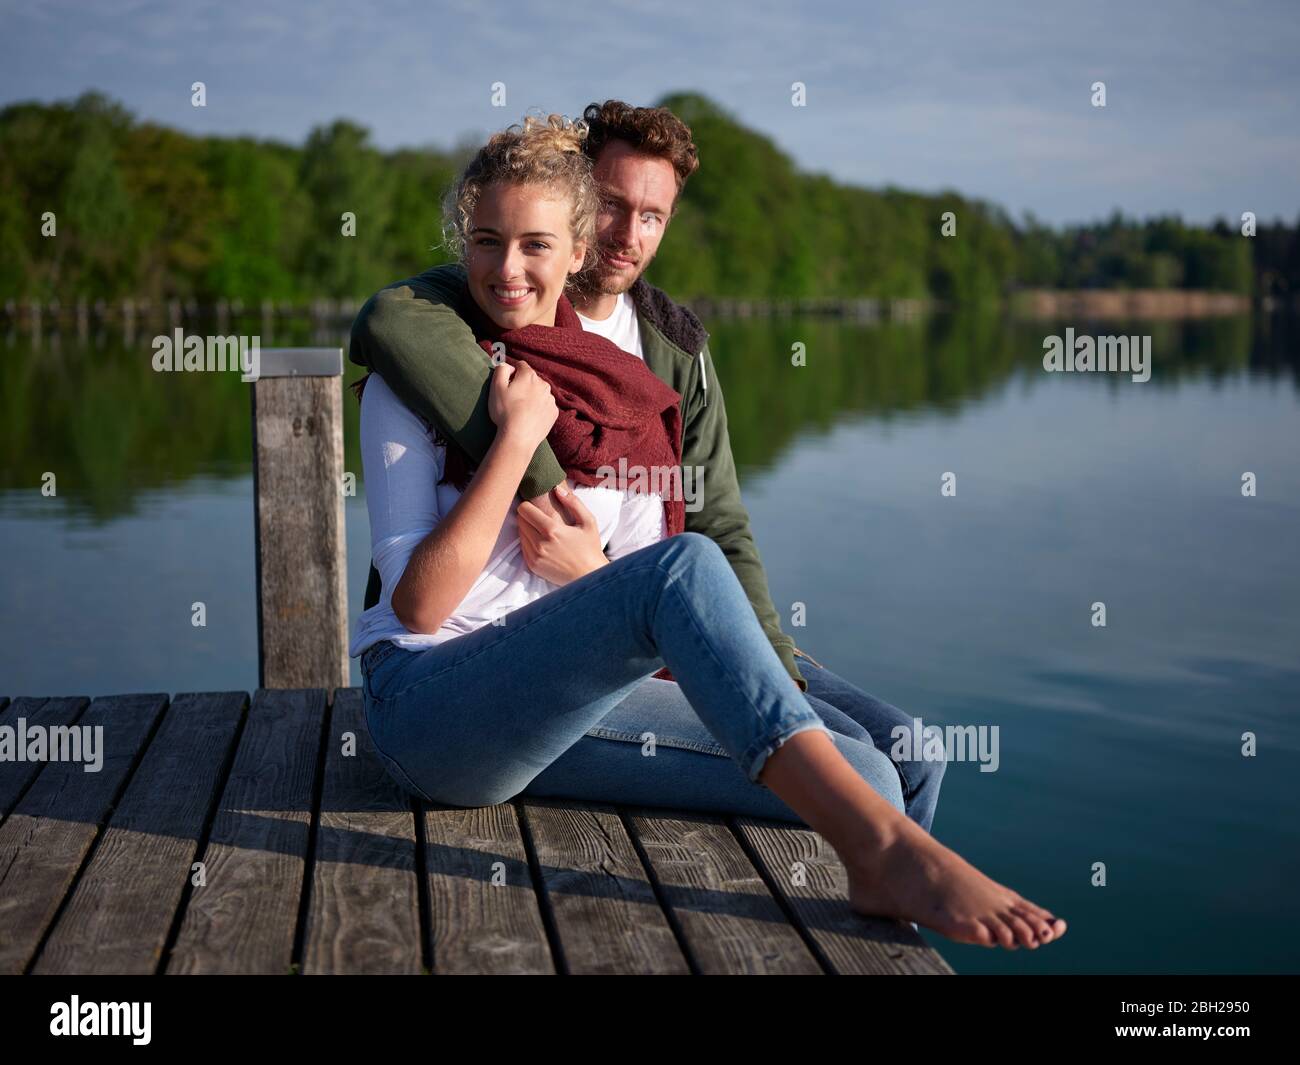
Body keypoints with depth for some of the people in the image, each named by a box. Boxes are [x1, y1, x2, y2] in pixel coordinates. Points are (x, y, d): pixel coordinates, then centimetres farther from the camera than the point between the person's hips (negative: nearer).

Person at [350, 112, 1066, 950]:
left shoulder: (625, 398, 11)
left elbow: (657, 644, 10)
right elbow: (419, 604, -11)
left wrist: (591, 573, -12)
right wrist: (516, 439, -15)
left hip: (571, 711, 5)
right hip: (431, 707, -5)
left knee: (867, 775, -15)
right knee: (684, 565, -33)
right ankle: (884, 851, -39)